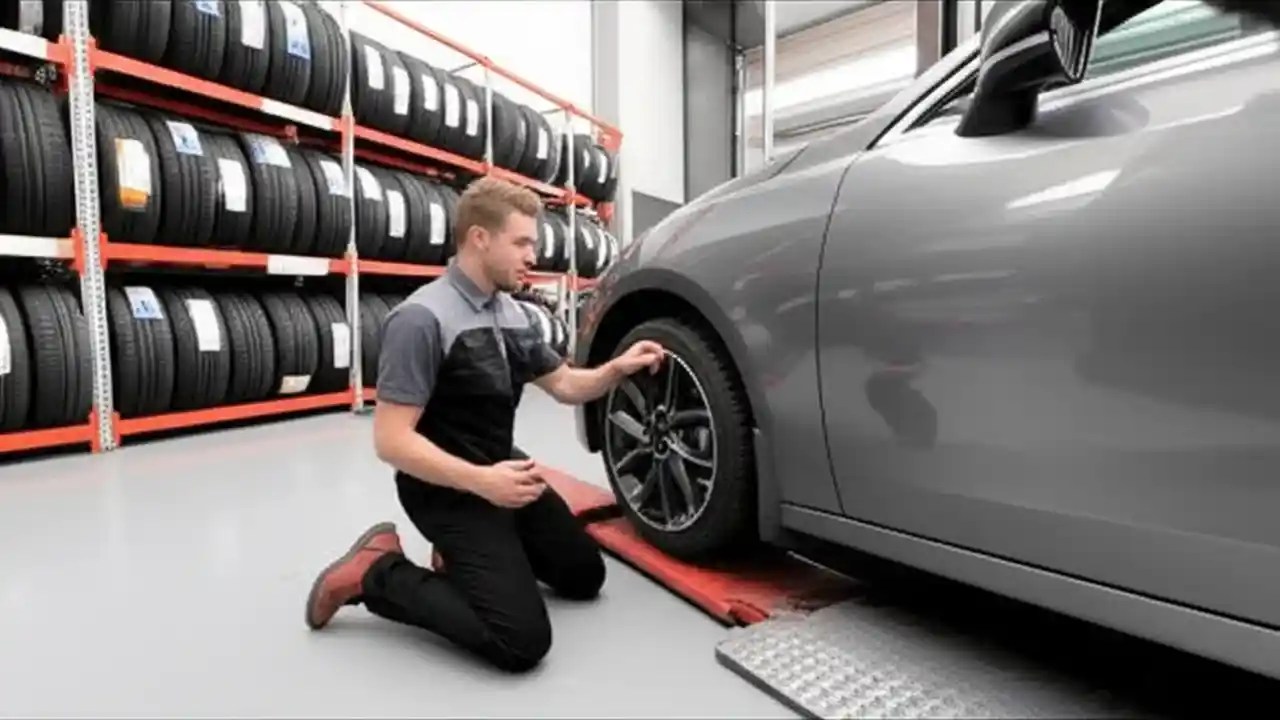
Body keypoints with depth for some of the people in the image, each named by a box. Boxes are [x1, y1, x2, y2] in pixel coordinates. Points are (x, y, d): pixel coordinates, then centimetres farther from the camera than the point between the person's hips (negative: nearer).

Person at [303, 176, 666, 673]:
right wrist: (479, 481, -33)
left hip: (503, 470, 9)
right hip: (447, 488, -8)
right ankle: (378, 573, -1)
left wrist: (617, 369, -6)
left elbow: (565, 385, 12)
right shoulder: (423, 319, -22)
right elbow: (391, 440, -24)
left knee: (584, 576, 14)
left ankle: (473, 553, 24)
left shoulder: (512, 314, 5)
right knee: (523, 642, -15)